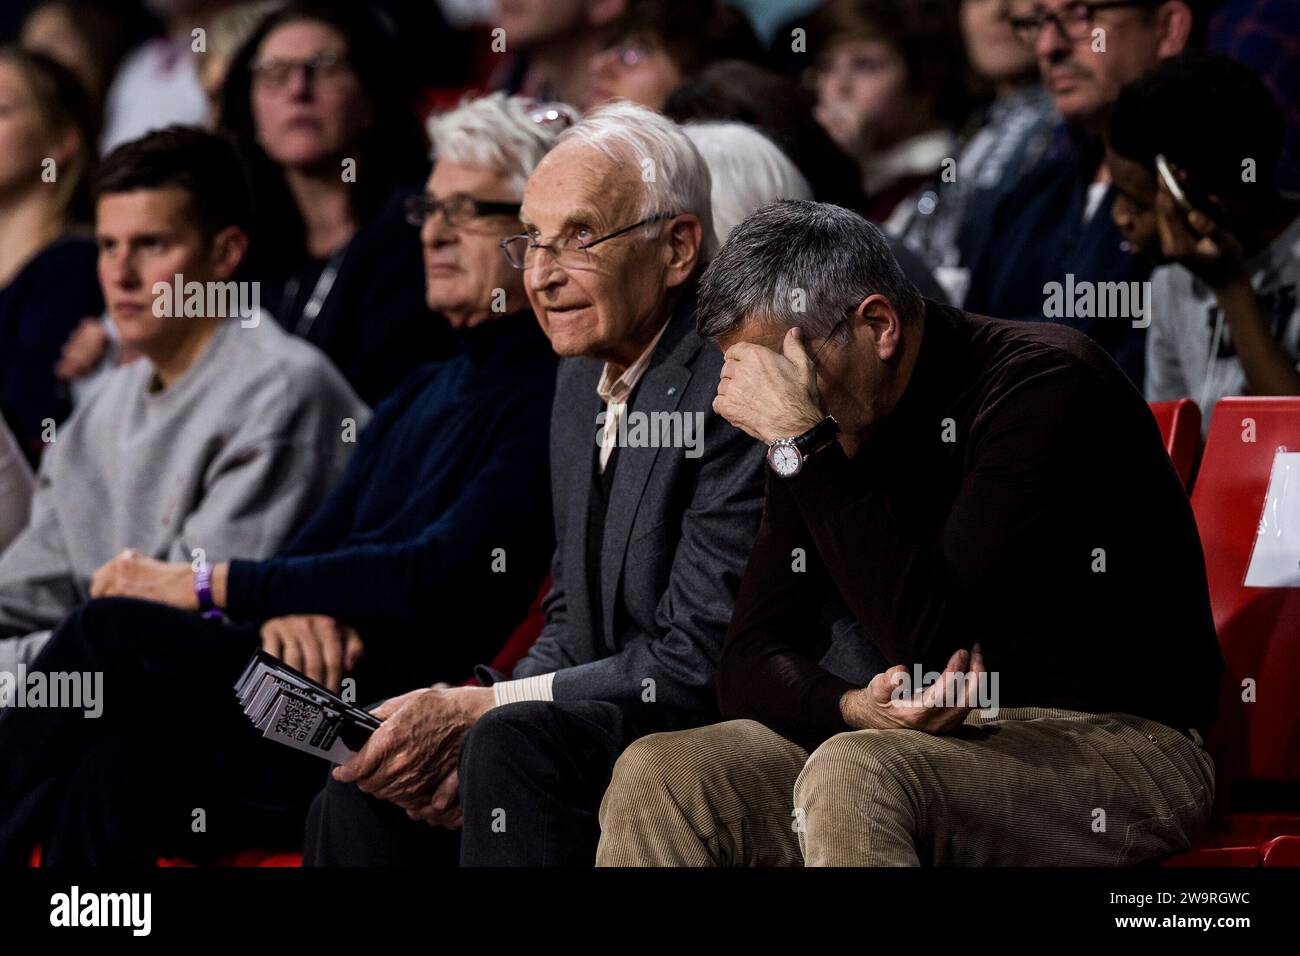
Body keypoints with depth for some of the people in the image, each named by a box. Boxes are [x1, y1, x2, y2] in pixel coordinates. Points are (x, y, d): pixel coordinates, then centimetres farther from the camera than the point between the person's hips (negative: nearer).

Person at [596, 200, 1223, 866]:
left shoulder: (1040, 382, -16)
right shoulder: (838, 436, 7)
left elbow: (930, 641, -26)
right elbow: (749, 666, 6)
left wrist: (803, 442, -24)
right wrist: (854, 708, -17)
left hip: (1123, 748, -7)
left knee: (852, 776, -35)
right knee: (655, 771, -11)